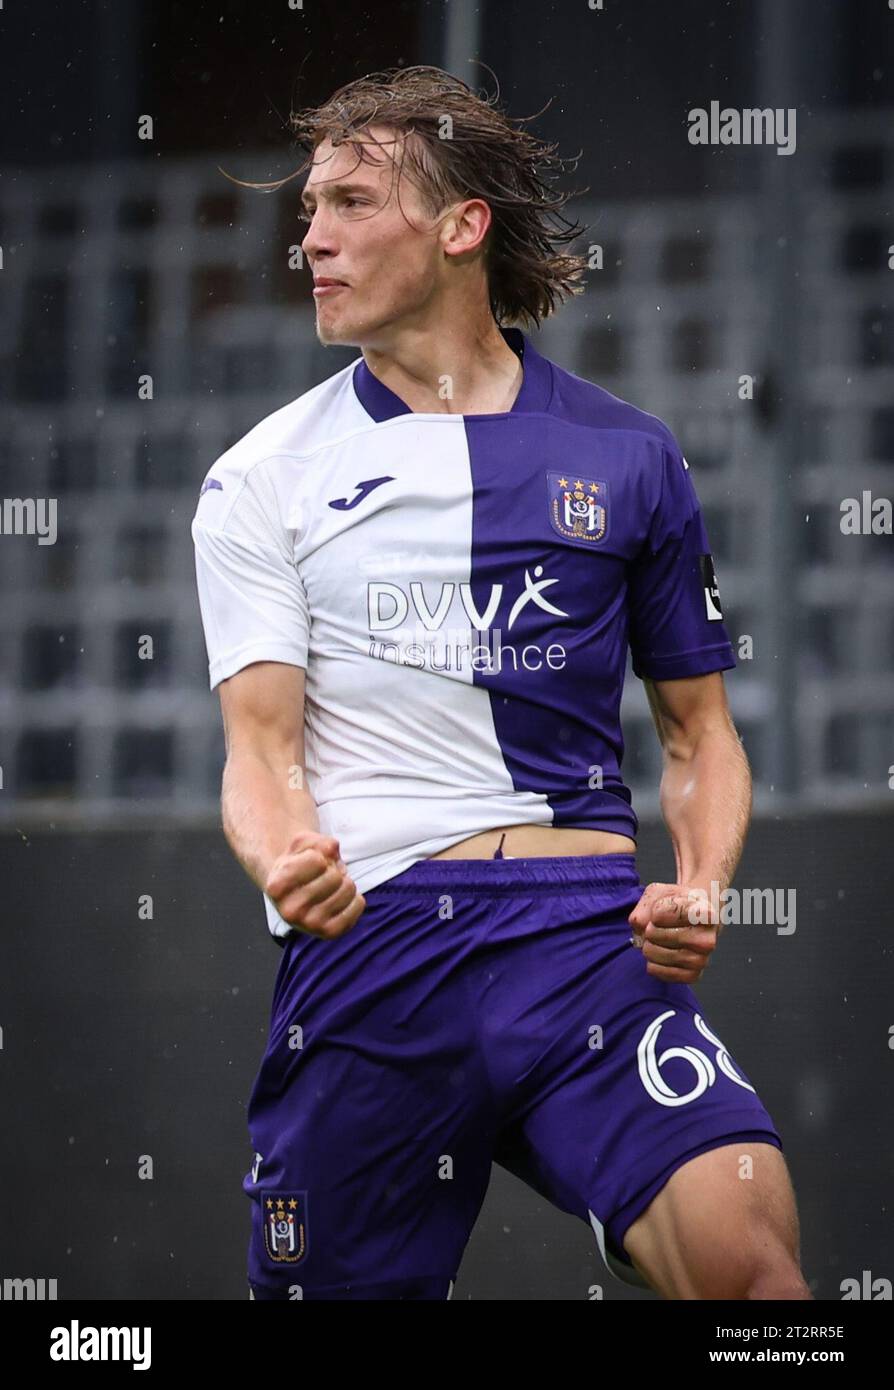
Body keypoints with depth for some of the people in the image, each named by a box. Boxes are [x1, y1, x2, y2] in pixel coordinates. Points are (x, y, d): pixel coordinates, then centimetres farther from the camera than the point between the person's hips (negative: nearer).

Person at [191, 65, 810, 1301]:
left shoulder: (628, 457, 13)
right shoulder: (264, 477, 11)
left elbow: (699, 732, 19)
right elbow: (261, 748, 3)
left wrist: (702, 890, -2)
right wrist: (285, 862, -21)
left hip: (588, 923, -1)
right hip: (362, 937, 1)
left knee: (744, 1246, -27)